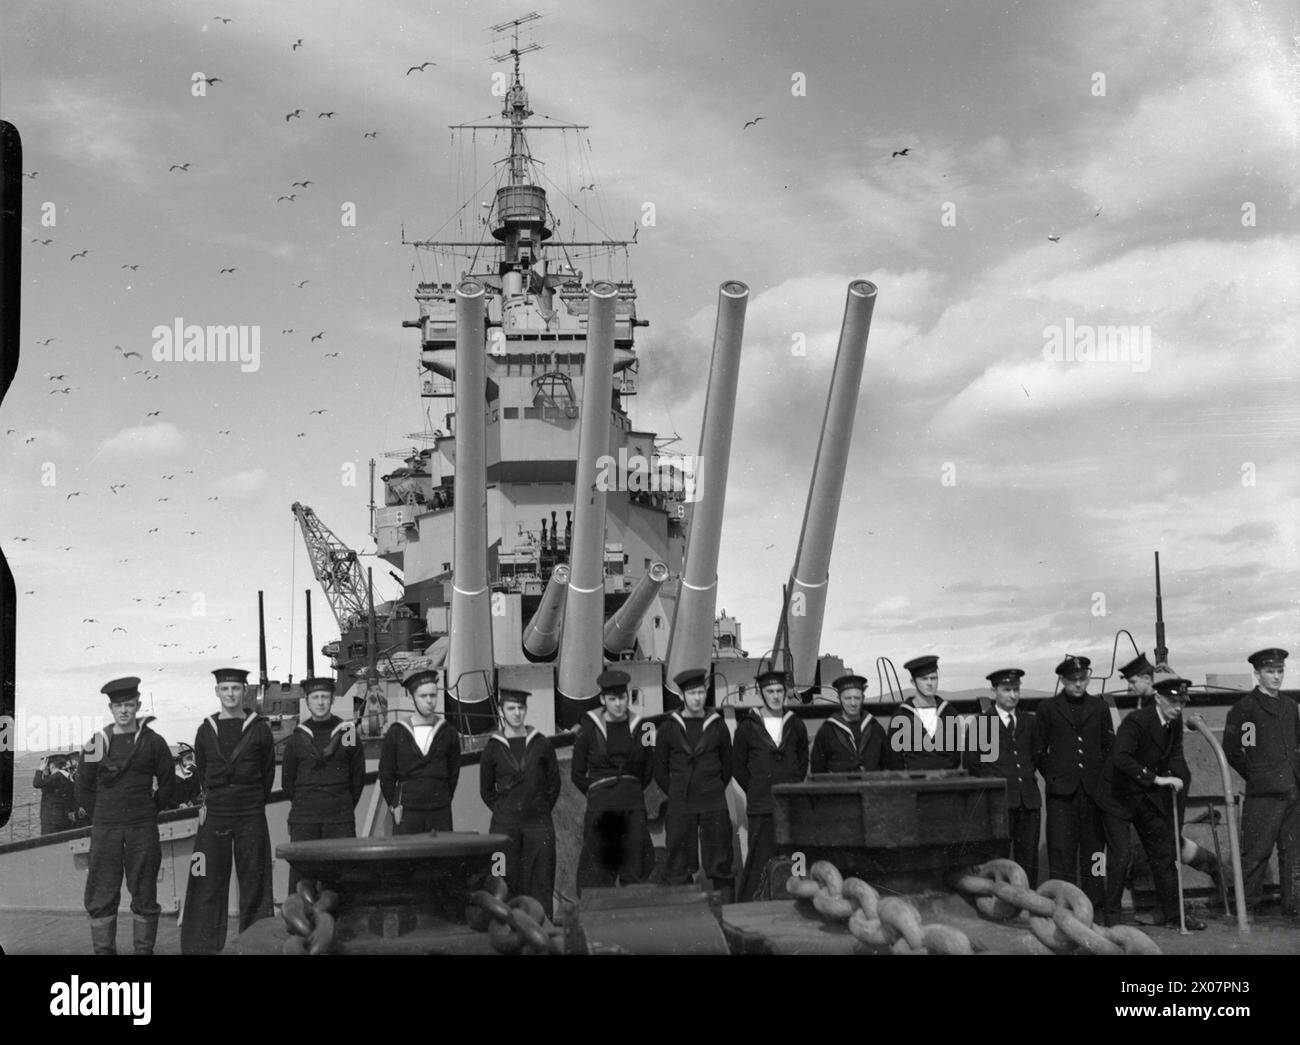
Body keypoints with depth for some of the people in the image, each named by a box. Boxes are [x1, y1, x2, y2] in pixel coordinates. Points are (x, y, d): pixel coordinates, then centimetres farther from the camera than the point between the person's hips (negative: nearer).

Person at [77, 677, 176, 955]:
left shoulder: (153, 742, 2)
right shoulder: (97, 743, 6)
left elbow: (167, 784, 10)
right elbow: (83, 788, 13)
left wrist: (149, 812, 7)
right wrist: (102, 816, 8)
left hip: (143, 829, -1)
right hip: (104, 830, 1)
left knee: (144, 894, 3)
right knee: (101, 895, 0)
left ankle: (143, 949, 11)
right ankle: (103, 949, 7)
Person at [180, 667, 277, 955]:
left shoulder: (259, 729, 1)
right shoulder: (206, 731, 5)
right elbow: (201, 772, 17)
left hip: (251, 818, -1)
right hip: (214, 816, 1)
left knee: (253, 883, 2)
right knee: (208, 884, 1)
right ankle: (204, 946, 7)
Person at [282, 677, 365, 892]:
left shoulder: (347, 733, 5)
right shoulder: (297, 738, 7)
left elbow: (359, 776, 11)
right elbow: (287, 781, 15)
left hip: (341, 818, 0)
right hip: (304, 819, 1)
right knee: (300, 874, -3)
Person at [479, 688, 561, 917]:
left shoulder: (541, 745, 5)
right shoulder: (493, 748, 4)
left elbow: (554, 783, 12)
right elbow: (486, 790, 12)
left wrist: (541, 810, 8)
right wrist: (504, 811, 7)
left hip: (538, 823, 0)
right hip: (505, 825, 0)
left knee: (540, 881, -1)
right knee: (507, 883, -1)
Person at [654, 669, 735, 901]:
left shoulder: (717, 725, 6)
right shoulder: (669, 727, 3)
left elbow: (727, 764, 14)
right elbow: (660, 769, 9)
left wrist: (715, 791, 9)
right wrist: (674, 794, 6)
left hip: (714, 804, 1)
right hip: (680, 807, 0)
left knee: (719, 861, 0)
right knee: (680, 865, 0)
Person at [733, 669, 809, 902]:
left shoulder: (796, 727, 11)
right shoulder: (748, 727, 3)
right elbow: (738, 765, 10)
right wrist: (755, 791, 7)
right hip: (761, 806, -3)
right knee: (760, 858, -7)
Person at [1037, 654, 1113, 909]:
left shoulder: (1099, 707, 12)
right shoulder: (1047, 708, 6)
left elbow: (1109, 747, 16)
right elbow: (1039, 750, 9)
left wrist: (1102, 777, 6)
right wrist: (1052, 777, 2)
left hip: (1093, 790, 2)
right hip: (1062, 792, -2)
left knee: (1093, 849, 3)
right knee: (1061, 851, -7)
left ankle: (1095, 903, 7)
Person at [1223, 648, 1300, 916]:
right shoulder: (1244, 708, -5)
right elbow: (1230, 750, -5)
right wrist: (1254, 775, -1)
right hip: (1264, 794, -6)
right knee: (1256, 852, -4)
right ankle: (1245, 905, 4)